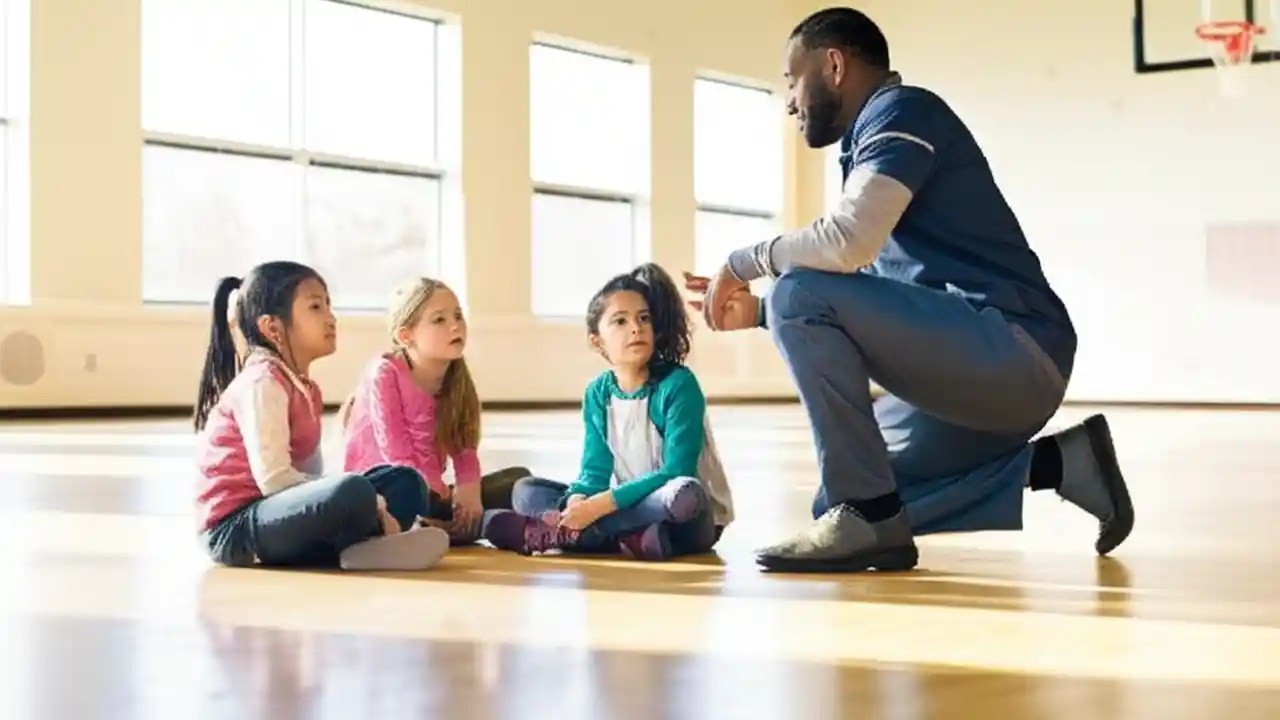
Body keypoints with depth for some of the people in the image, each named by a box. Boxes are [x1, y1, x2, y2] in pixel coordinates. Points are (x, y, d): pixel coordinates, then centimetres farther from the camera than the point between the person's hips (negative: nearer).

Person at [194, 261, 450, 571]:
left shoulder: (306, 389, 13)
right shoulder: (262, 382, -14)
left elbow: (312, 474, 8)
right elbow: (273, 479, -23)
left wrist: (371, 504, -10)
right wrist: (369, 504, -20)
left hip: (273, 513, 9)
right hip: (235, 529, -9)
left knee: (404, 482, 8)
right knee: (353, 491, -33)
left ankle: (359, 545, -18)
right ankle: (368, 542, -1)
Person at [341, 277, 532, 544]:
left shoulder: (454, 380, 7)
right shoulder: (385, 373, -12)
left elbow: (465, 449, -2)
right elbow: (396, 451, -18)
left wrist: (468, 491, -21)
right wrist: (440, 497, -24)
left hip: (432, 493, 7)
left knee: (517, 478, -8)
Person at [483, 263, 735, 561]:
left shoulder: (678, 384, -17)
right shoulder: (597, 393, -1)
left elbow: (676, 473, -23)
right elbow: (595, 471, -2)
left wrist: (601, 505, -28)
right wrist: (577, 504, -26)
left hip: (694, 518, -5)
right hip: (630, 509, 5)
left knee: (682, 496, -40)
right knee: (526, 492, -3)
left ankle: (557, 533, -26)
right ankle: (630, 539, -24)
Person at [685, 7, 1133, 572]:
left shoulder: (901, 110, -6)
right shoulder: (881, 132, 23)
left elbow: (847, 241, -24)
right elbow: (873, 301, 24)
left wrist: (744, 262, -7)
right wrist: (759, 312, 16)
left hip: (1013, 351, -10)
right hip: (996, 367, 10)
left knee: (799, 296, -19)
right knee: (846, 497, 14)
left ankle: (870, 518, -15)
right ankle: (1059, 464, 10)